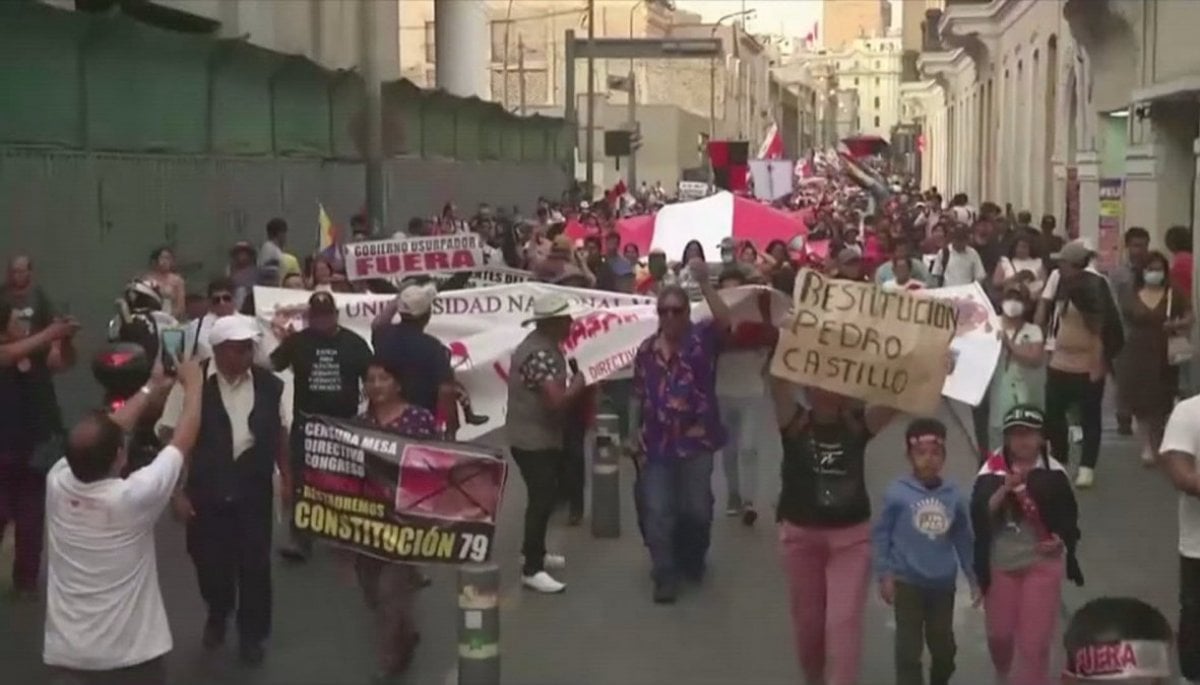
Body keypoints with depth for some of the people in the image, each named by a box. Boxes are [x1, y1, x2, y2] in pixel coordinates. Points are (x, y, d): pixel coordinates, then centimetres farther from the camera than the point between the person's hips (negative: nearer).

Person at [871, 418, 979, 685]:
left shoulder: (955, 496, -3)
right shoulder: (897, 492, -12)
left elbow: (964, 540, 8)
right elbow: (881, 534, -5)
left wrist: (973, 577, 9)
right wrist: (884, 574, -8)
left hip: (943, 584, 3)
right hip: (907, 582, -3)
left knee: (944, 647, 18)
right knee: (909, 649, -1)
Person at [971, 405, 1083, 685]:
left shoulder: (1053, 473, -4)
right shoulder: (992, 470, -6)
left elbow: (1069, 517, 6)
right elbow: (979, 515, -16)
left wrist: (1062, 539, -13)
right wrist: (1004, 489, -28)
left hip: (1043, 563, -1)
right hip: (1000, 563, 1)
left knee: (1034, 641, -4)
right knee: (999, 633, 14)